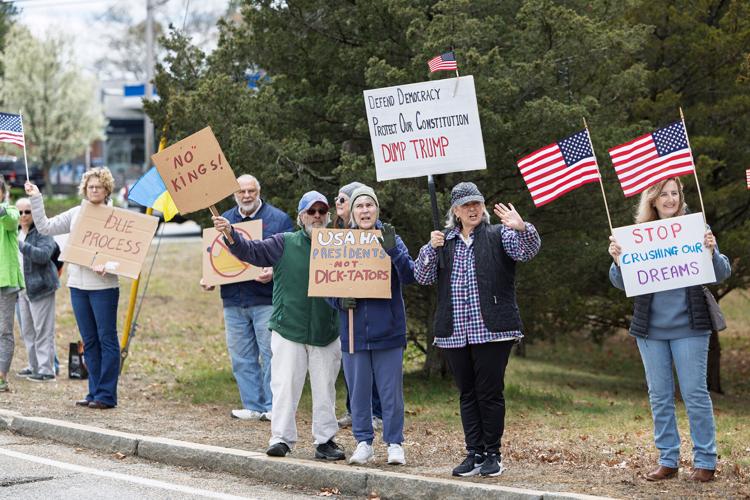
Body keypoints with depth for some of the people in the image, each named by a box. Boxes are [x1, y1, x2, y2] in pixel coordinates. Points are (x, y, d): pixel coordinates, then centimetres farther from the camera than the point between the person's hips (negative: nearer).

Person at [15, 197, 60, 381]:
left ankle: (46, 370, -7)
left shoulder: (42, 232, -10)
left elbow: (44, 255, -25)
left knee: (42, 331, -8)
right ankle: (34, 366, 23)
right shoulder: (16, 232, 14)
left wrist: (21, 245, -31)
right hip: (22, 289, 8)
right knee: (27, 331, 13)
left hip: (39, 287, -8)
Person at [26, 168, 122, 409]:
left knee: (107, 338, -3)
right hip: (78, 285, 5)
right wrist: (36, 199, 5)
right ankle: (95, 392, 17)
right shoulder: (75, 214, 10)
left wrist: (107, 265, -25)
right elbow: (44, 227, 10)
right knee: (89, 341, 10)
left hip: (103, 286, -5)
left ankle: (107, 395, -1)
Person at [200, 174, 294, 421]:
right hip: (233, 299, 5)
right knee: (241, 358, 7)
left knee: (271, 354, -4)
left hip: (266, 299, -5)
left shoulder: (278, 219, 1)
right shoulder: (224, 220, 15)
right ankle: (253, 406, 13)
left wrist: (273, 271, -23)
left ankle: (273, 407, 2)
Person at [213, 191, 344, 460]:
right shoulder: (285, 243, 2)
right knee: (285, 387, -2)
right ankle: (281, 438, 4)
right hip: (288, 329, -1)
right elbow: (252, 251, -6)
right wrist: (230, 235, -22)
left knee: (325, 389, 9)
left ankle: (325, 440, 18)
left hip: (326, 334, 1)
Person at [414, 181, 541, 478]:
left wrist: (522, 228, -34)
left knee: (490, 393, -1)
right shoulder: (444, 241, 14)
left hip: (491, 331, -4)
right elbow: (422, 277, 8)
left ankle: (493, 454, 9)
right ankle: (474, 453, 15)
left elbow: (528, 251, -14)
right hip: (455, 333, 4)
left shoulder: (498, 235, 3)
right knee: (467, 394, 9)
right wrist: (431, 249, -8)